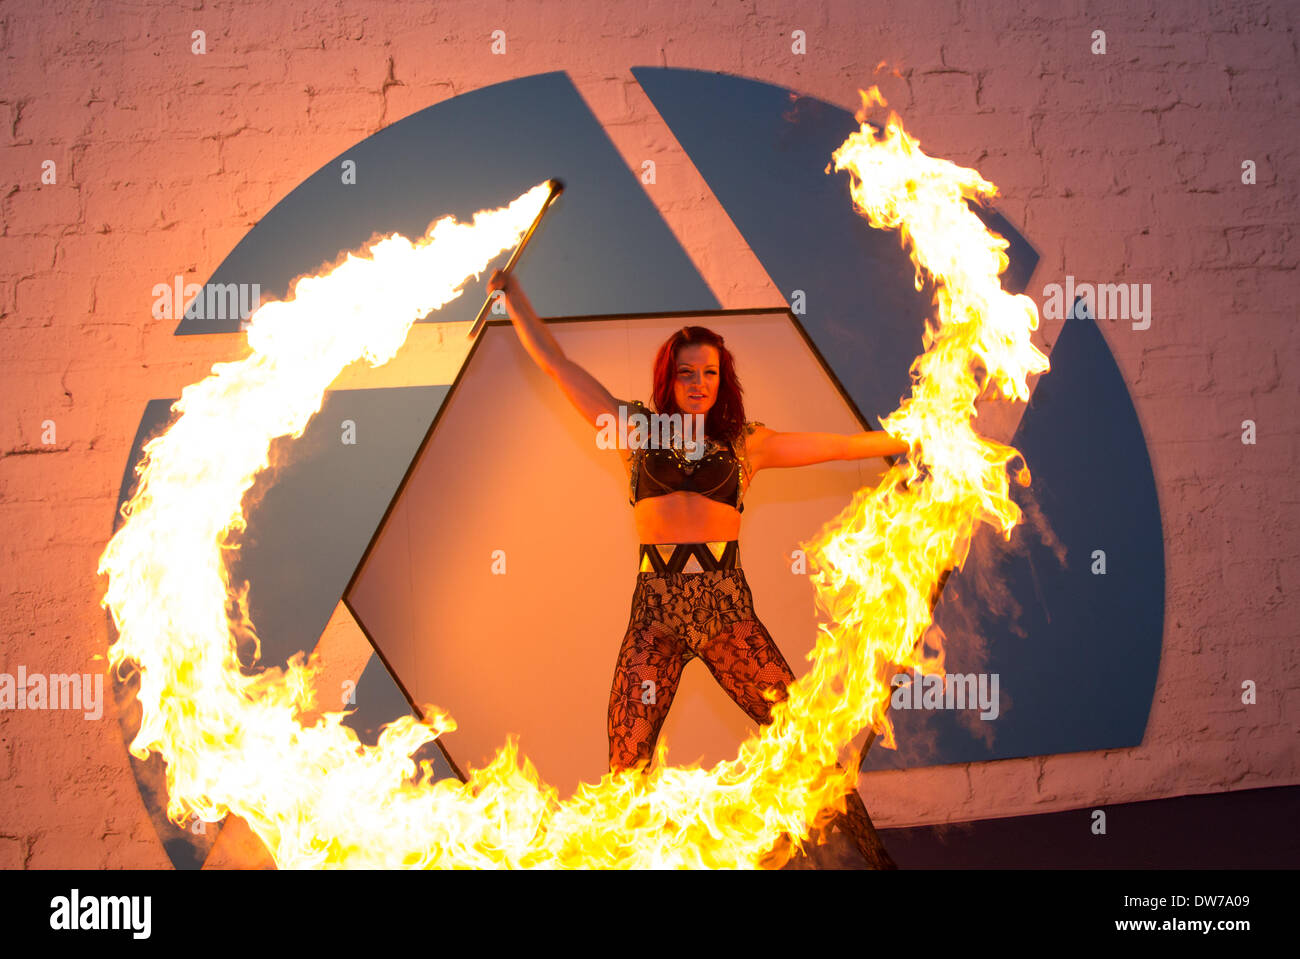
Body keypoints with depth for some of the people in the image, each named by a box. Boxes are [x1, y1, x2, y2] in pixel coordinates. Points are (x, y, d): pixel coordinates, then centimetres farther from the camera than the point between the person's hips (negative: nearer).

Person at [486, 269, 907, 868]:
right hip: (654, 610, 0)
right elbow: (555, 363, 15)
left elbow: (840, 445, 18)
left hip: (727, 606, 0)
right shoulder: (637, 431, 13)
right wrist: (512, 291, 16)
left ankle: (873, 854, 10)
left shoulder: (745, 442, 14)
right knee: (626, 764, -6)